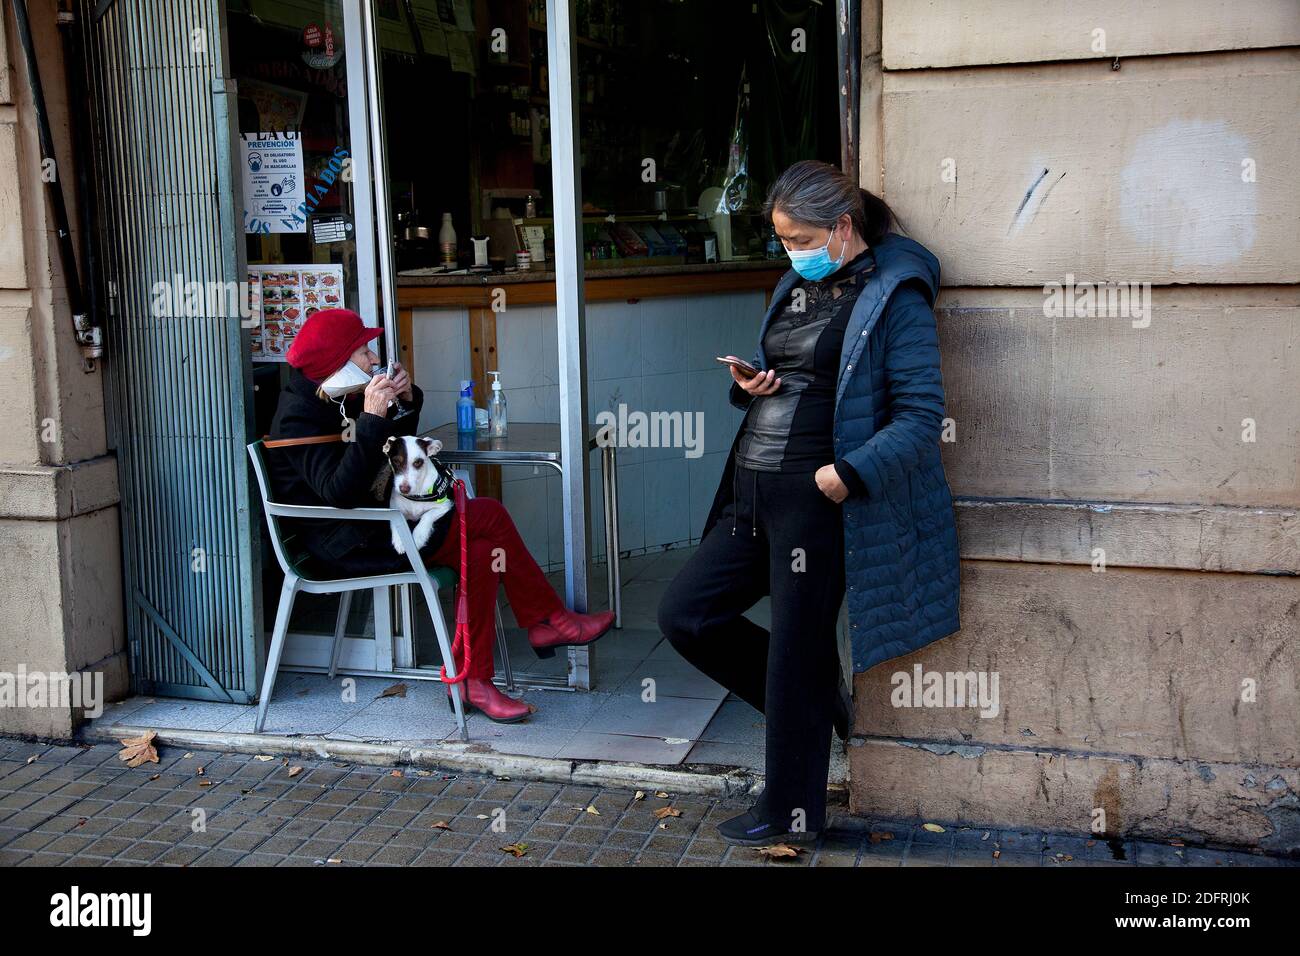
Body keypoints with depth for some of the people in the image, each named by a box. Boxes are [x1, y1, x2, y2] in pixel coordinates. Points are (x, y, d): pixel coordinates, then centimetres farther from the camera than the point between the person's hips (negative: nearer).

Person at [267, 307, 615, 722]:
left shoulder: (342, 398, 11)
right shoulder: (298, 416, -17)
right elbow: (338, 491, -30)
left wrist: (405, 400, -1)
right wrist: (371, 419, -33)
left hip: (373, 526, 10)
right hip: (350, 545, -10)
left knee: (480, 554, -6)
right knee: (491, 517, -15)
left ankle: (471, 680, 0)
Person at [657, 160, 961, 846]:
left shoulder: (893, 295, -10)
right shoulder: (796, 286, 14)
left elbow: (921, 414, -16)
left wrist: (851, 473, -28)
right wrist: (750, 385, 2)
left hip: (815, 498, -8)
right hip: (752, 489, 9)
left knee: (797, 652, 2)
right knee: (684, 614, 10)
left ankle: (791, 813, 22)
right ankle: (816, 704, 27)